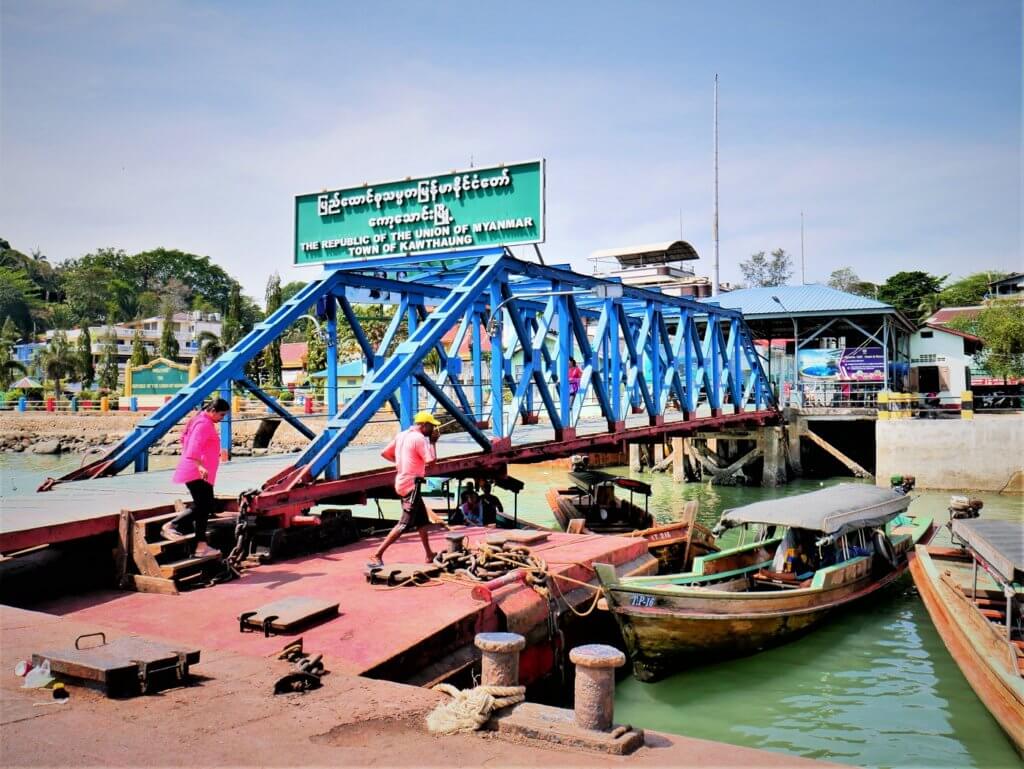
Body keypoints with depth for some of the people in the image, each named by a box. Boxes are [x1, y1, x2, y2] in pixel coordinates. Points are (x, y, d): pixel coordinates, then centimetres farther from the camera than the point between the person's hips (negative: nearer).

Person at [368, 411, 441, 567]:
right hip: (411, 485, -10)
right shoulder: (419, 438, -15)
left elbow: (384, 453, 12)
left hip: (402, 482, 10)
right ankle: (377, 555, -13)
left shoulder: (401, 435, 10)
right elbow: (431, 461, -18)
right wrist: (433, 442, -7)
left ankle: (429, 554, 28)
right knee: (404, 524, -10)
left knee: (422, 519, 19)